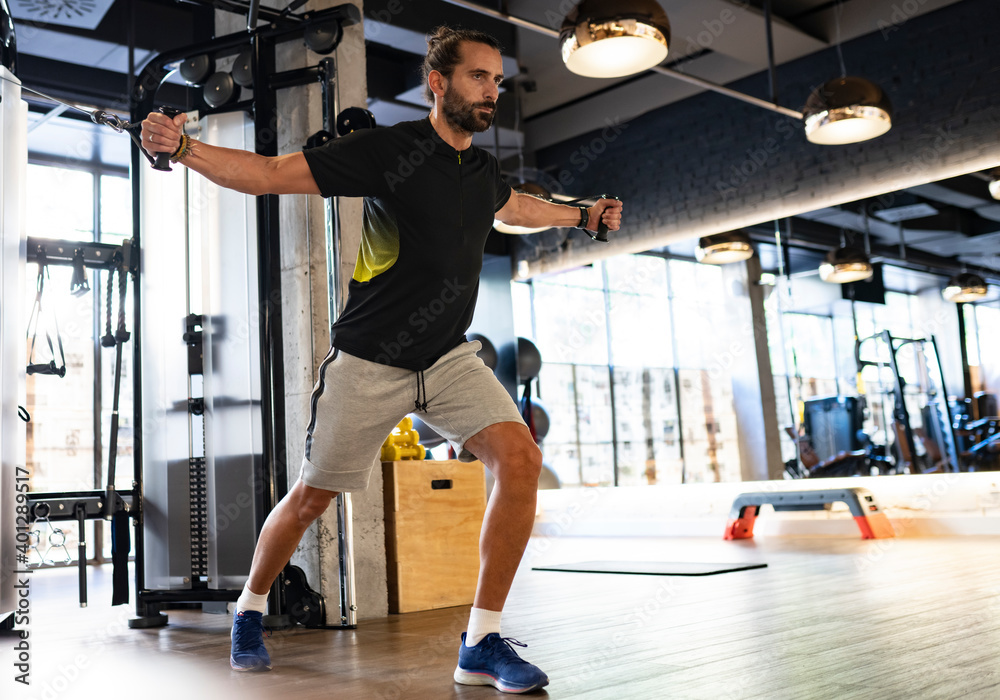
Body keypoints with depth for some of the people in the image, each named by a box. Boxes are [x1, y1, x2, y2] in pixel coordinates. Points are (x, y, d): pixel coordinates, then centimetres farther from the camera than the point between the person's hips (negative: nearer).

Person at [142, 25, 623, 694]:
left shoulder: (484, 170, 6)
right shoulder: (390, 149, -13)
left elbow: (512, 206, 32)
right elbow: (270, 174, -15)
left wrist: (582, 216, 39)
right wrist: (184, 148, -29)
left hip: (449, 359, 5)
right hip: (367, 363, -4)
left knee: (520, 457, -18)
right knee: (311, 497, 6)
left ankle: (482, 644, -8)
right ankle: (250, 611, 37)